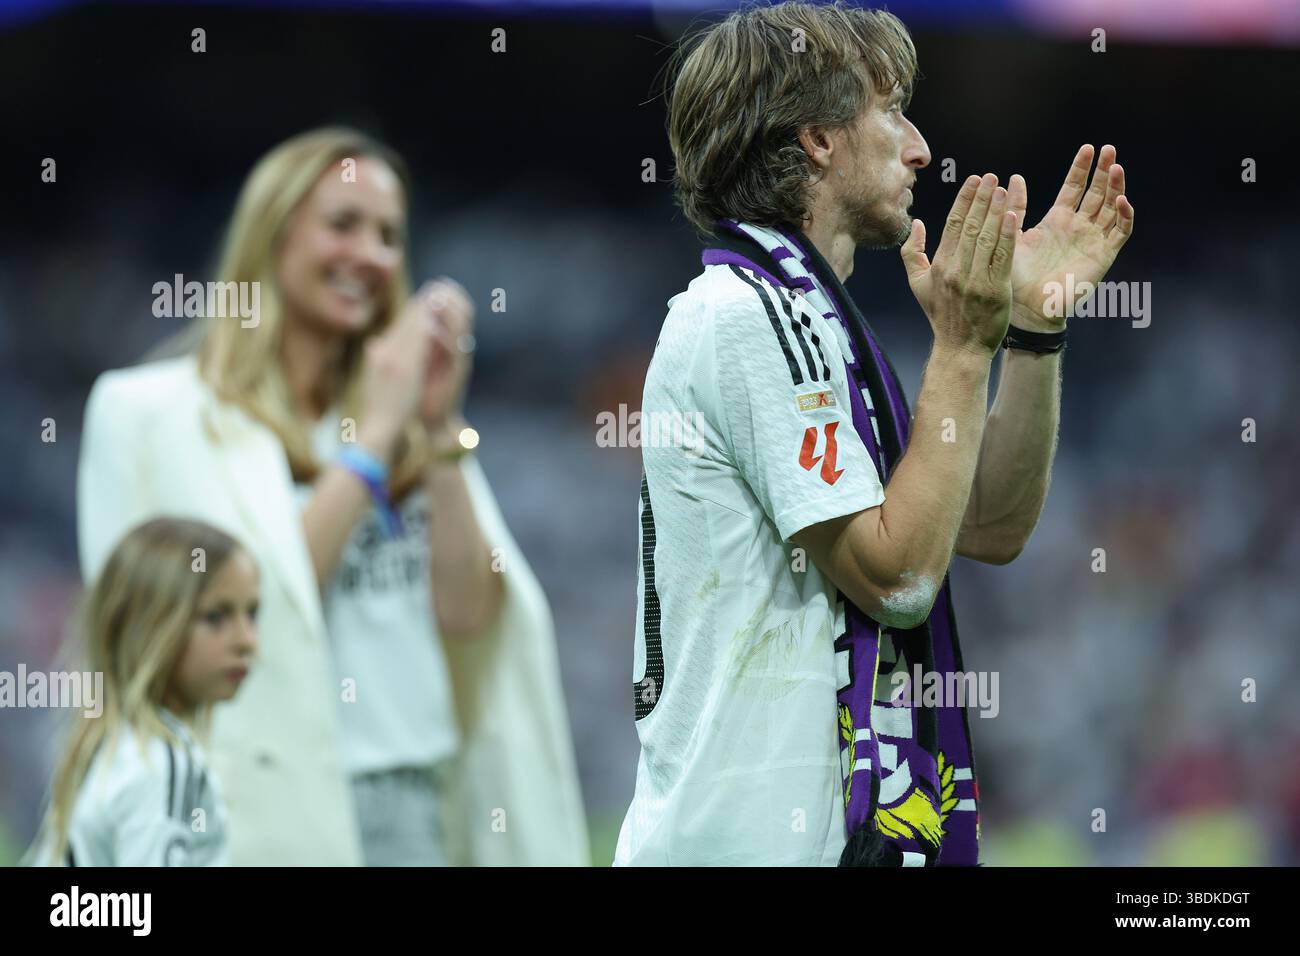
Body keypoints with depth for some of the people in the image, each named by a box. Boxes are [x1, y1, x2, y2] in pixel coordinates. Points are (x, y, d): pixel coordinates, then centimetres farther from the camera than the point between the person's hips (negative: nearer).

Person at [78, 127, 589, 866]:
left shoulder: (405, 416, 16)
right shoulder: (157, 414, 1)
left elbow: (467, 612, 5)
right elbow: (252, 607, -12)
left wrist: (439, 430, 0)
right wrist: (373, 438, -6)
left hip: (415, 801, 5)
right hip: (280, 805, -5)